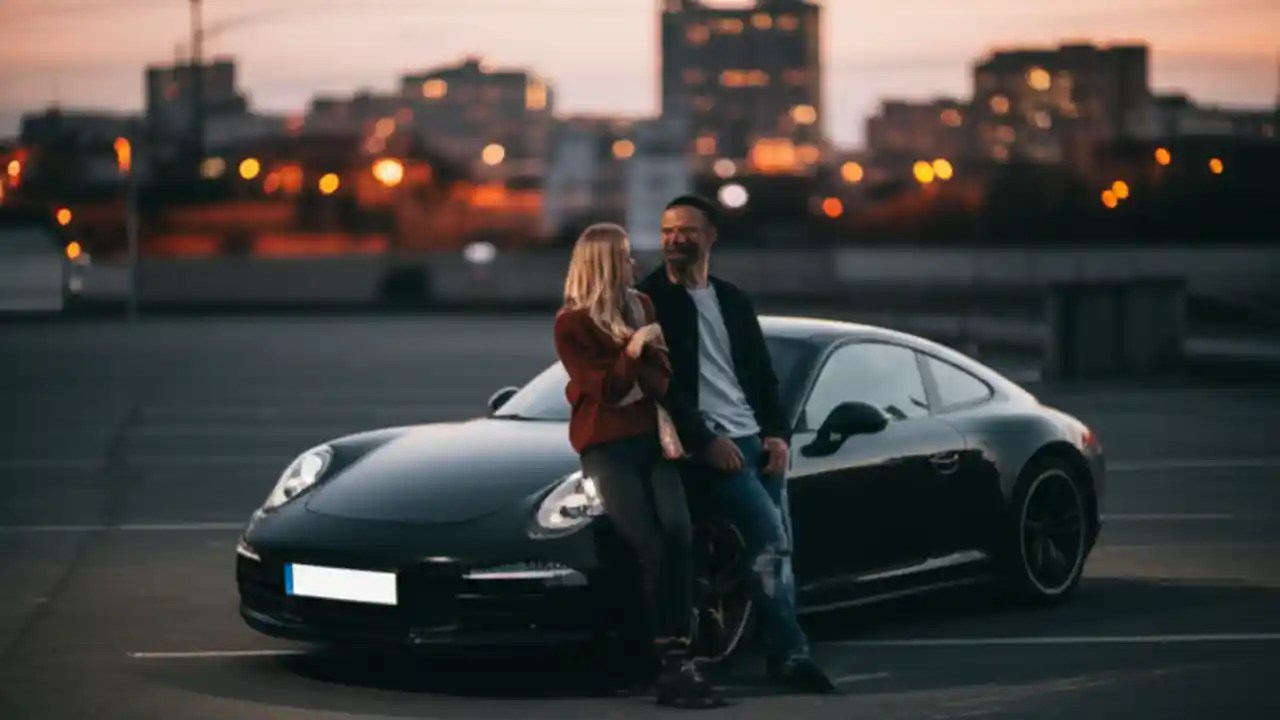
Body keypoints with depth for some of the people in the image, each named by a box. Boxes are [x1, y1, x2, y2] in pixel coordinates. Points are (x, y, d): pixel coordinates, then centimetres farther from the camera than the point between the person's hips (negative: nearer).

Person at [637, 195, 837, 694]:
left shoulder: (734, 301, 17)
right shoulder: (650, 301, -1)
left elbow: (763, 374, 18)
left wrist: (778, 434, 2)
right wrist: (706, 441, -16)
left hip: (757, 440, 6)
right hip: (709, 446, -6)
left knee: (779, 547, 3)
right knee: (770, 540, -18)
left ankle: (784, 655, 9)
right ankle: (790, 655, -14)